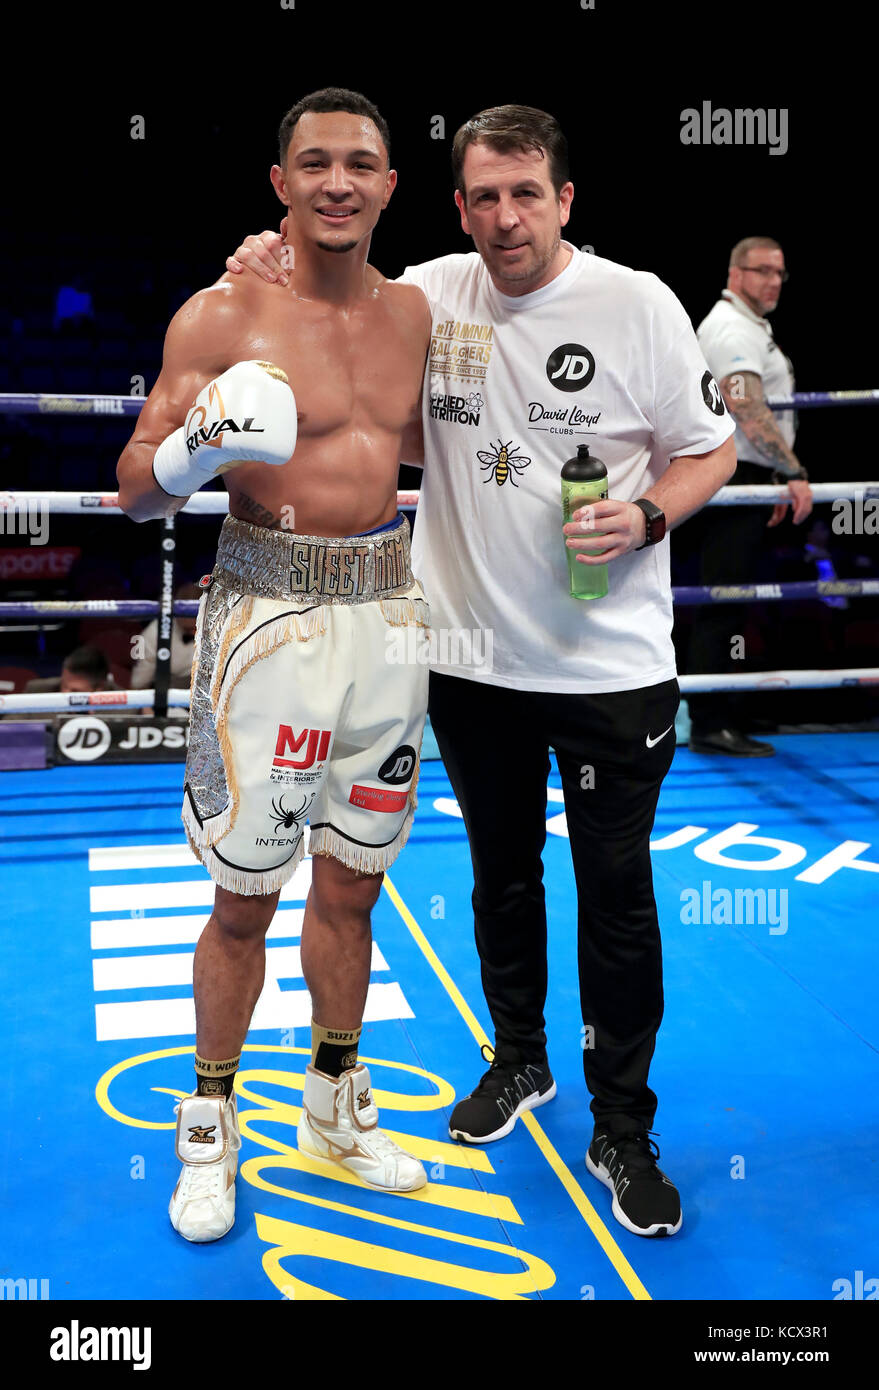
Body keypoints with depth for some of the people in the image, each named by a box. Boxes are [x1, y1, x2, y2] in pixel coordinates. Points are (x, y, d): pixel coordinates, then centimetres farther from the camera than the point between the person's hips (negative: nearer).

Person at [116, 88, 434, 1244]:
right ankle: (210, 1127, 25)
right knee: (246, 897, 2)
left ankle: (336, 1107, 34)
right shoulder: (222, 315, -7)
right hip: (268, 617, -5)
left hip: (387, 614, 5)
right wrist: (197, 447, -26)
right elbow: (136, 489, -8)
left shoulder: (411, 311, 9)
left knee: (352, 886, 14)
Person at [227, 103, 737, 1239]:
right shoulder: (427, 296, 0)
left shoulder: (637, 304, -7)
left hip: (611, 666, -3)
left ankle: (621, 1132, 22)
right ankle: (517, 1062, 42)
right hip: (472, 656, 3)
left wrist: (645, 518, -18)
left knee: (617, 898, 5)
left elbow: (708, 449, 1)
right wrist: (264, 269, -4)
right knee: (500, 876, 19)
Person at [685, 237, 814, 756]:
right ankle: (710, 725, -6)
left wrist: (774, 481, 24)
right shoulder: (732, 330, -12)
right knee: (723, 607, -9)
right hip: (732, 479, -11)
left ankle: (729, 722, 17)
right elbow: (750, 415, -23)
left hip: (746, 482, 11)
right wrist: (795, 473, -25)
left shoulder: (751, 328, 23)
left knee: (732, 608, 12)